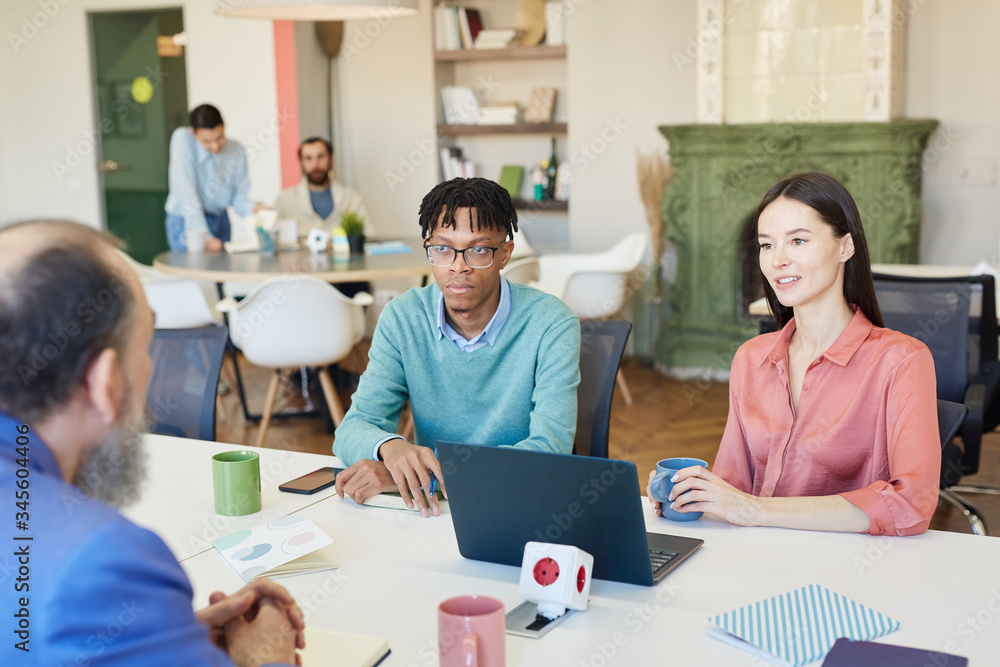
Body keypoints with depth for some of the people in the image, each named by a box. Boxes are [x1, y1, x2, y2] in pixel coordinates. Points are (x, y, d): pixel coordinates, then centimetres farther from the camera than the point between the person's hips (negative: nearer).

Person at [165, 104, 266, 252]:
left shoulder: (236, 151, -6)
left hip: (220, 221, 4)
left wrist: (251, 207, -25)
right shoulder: (182, 139, -17)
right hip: (186, 221, -4)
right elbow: (187, 191, -23)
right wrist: (204, 235, -28)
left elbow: (238, 196, -1)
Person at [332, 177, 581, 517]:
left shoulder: (551, 324, -12)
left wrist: (426, 472, -29)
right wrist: (392, 448, -30)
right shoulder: (402, 318, -2)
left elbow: (551, 449, -20)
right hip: (430, 510, 3)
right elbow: (353, 430, -5)